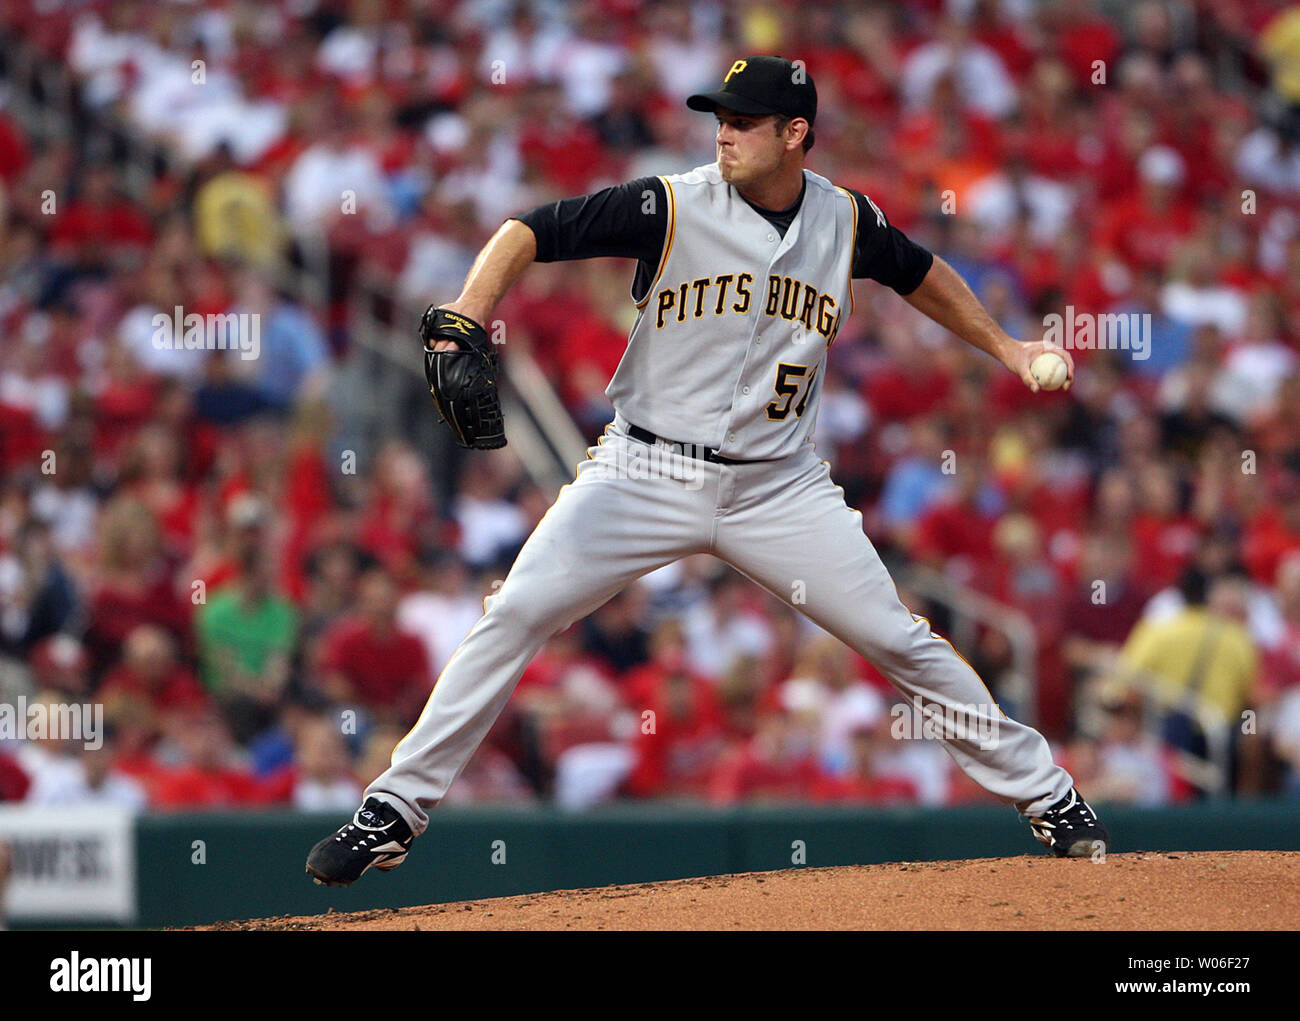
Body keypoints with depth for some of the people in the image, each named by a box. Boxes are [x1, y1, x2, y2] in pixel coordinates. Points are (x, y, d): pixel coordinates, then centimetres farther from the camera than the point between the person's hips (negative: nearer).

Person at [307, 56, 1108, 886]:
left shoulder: (846, 221, 1)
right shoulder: (673, 208, -10)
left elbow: (920, 273, 22)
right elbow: (531, 232, -13)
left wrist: (1004, 347, 24)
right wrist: (466, 319, -28)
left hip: (779, 487, 2)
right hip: (648, 472, -2)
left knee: (897, 639, 0)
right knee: (516, 615, -14)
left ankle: (1045, 794, 15)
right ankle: (394, 810, -7)